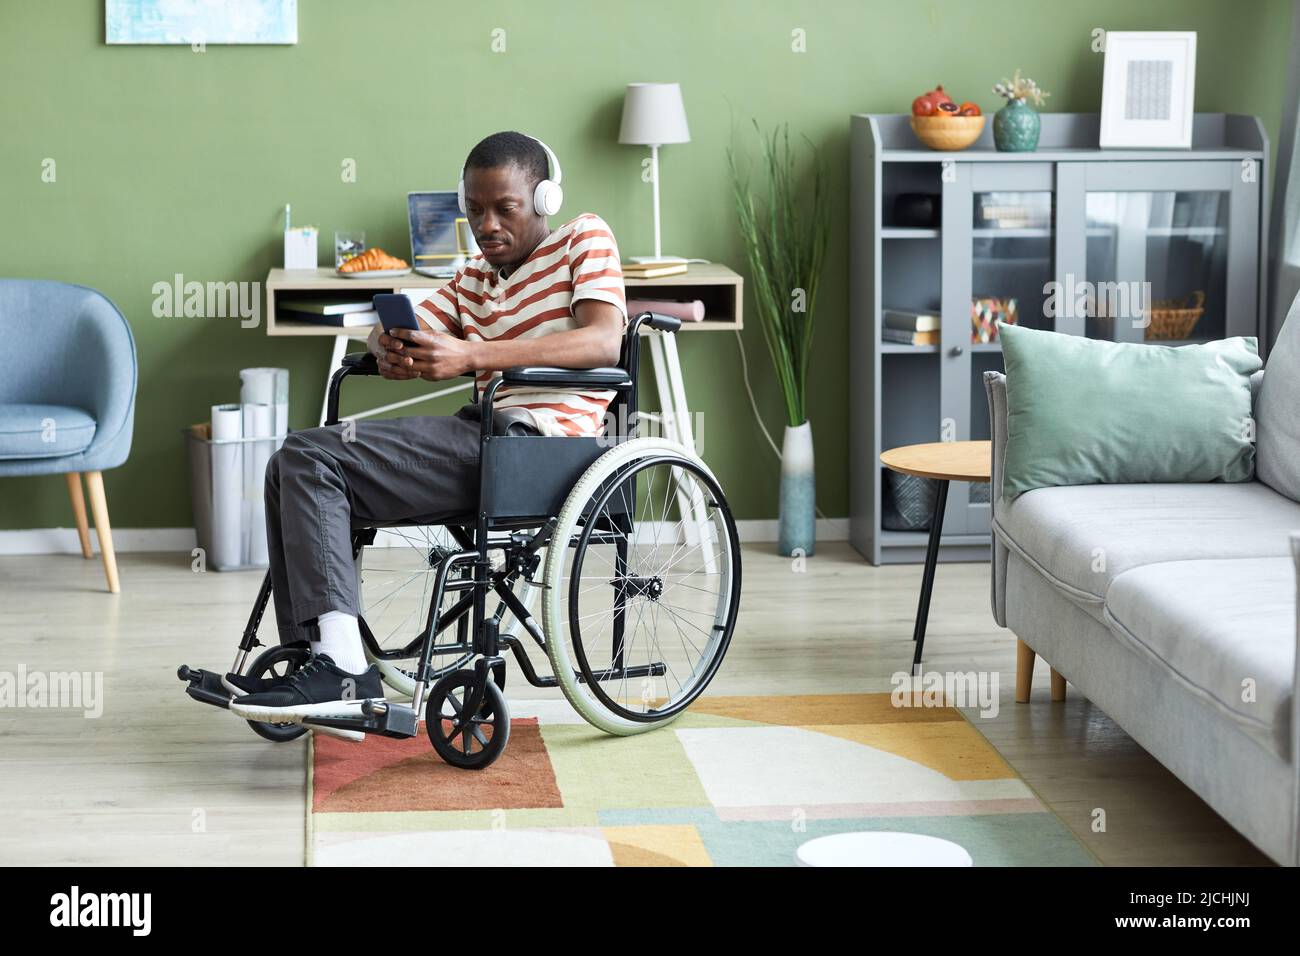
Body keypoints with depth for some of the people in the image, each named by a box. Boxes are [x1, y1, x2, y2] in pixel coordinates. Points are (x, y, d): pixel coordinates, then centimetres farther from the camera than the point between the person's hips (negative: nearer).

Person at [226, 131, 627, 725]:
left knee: (310, 459, -17)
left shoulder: (584, 238, 2)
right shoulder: (473, 279, 24)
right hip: (483, 432, 9)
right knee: (293, 468, 3)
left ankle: (343, 669, -23)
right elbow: (392, 338, 15)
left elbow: (604, 343, -17)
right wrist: (390, 348, -12)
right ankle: (310, 662, -2)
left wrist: (472, 354, -25)